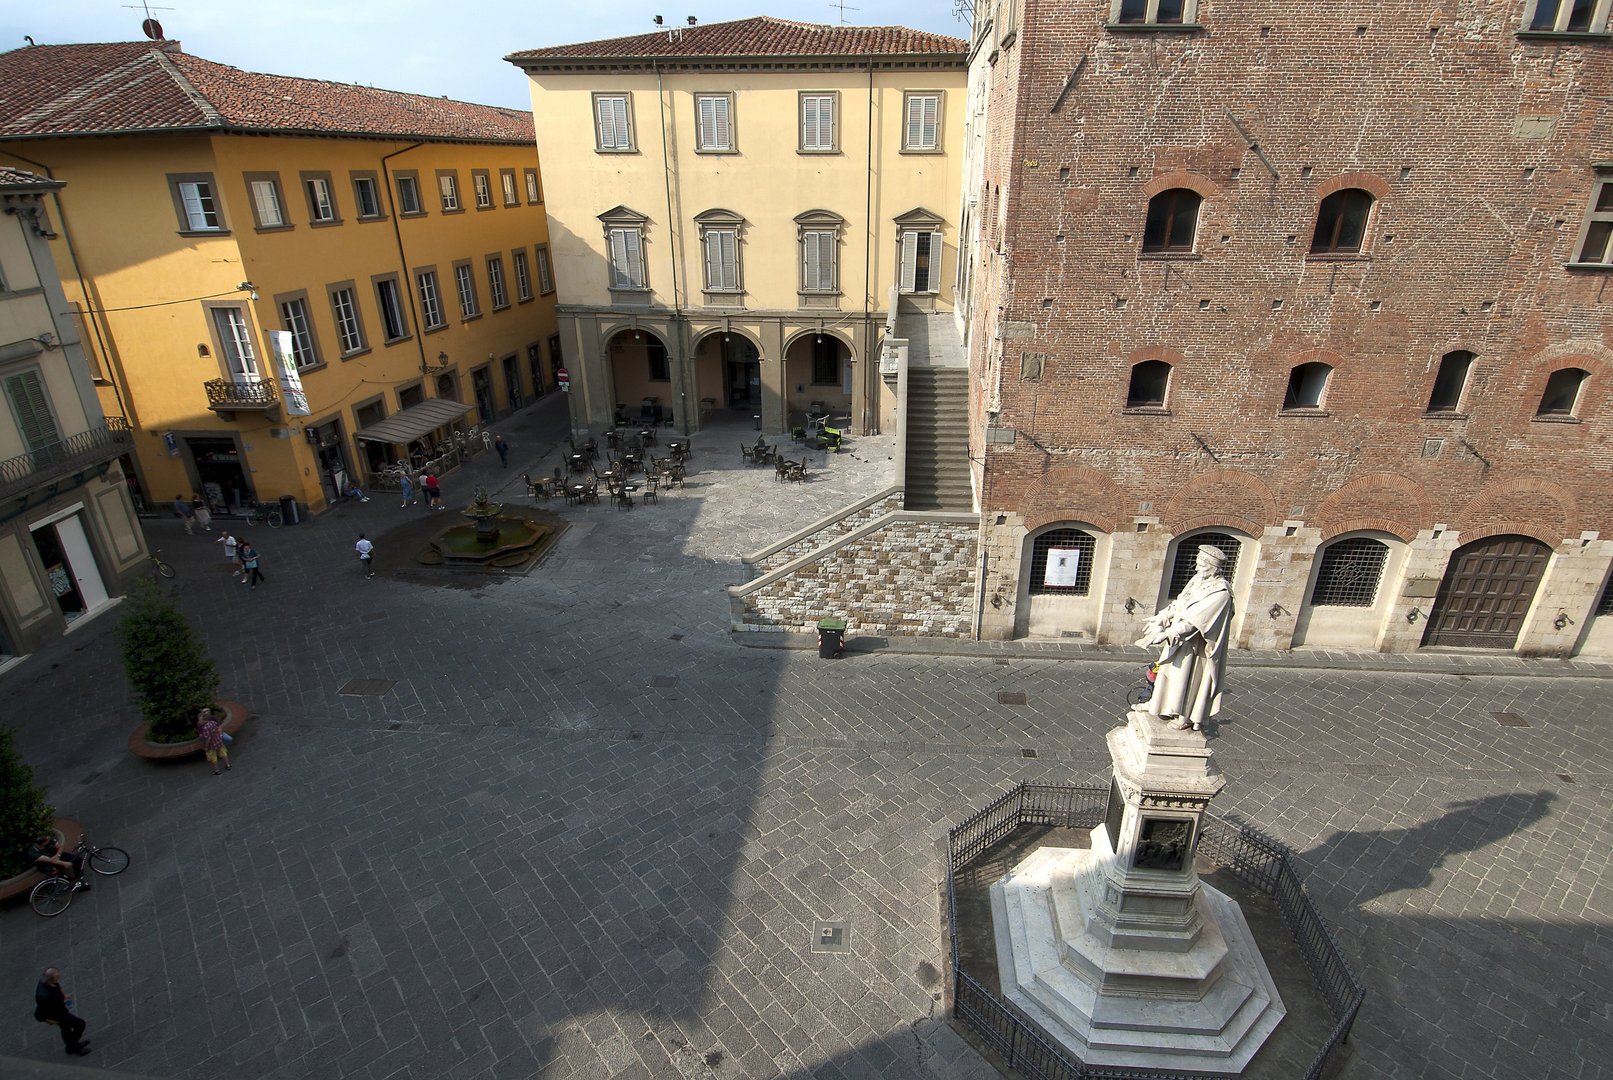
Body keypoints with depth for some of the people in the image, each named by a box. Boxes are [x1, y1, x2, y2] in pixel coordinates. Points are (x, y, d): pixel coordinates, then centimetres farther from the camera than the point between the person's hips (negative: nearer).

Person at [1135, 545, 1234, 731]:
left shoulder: (1220, 592, -25)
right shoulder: (1198, 579, 0)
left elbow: (1196, 618, -30)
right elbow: (1179, 602, 9)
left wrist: (1167, 633, -34)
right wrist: (1160, 618, 4)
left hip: (1194, 645, -7)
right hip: (1178, 638, 7)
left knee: (1187, 678, 7)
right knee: (1168, 672, 20)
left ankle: (1185, 716, 24)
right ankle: (1158, 703, 36)